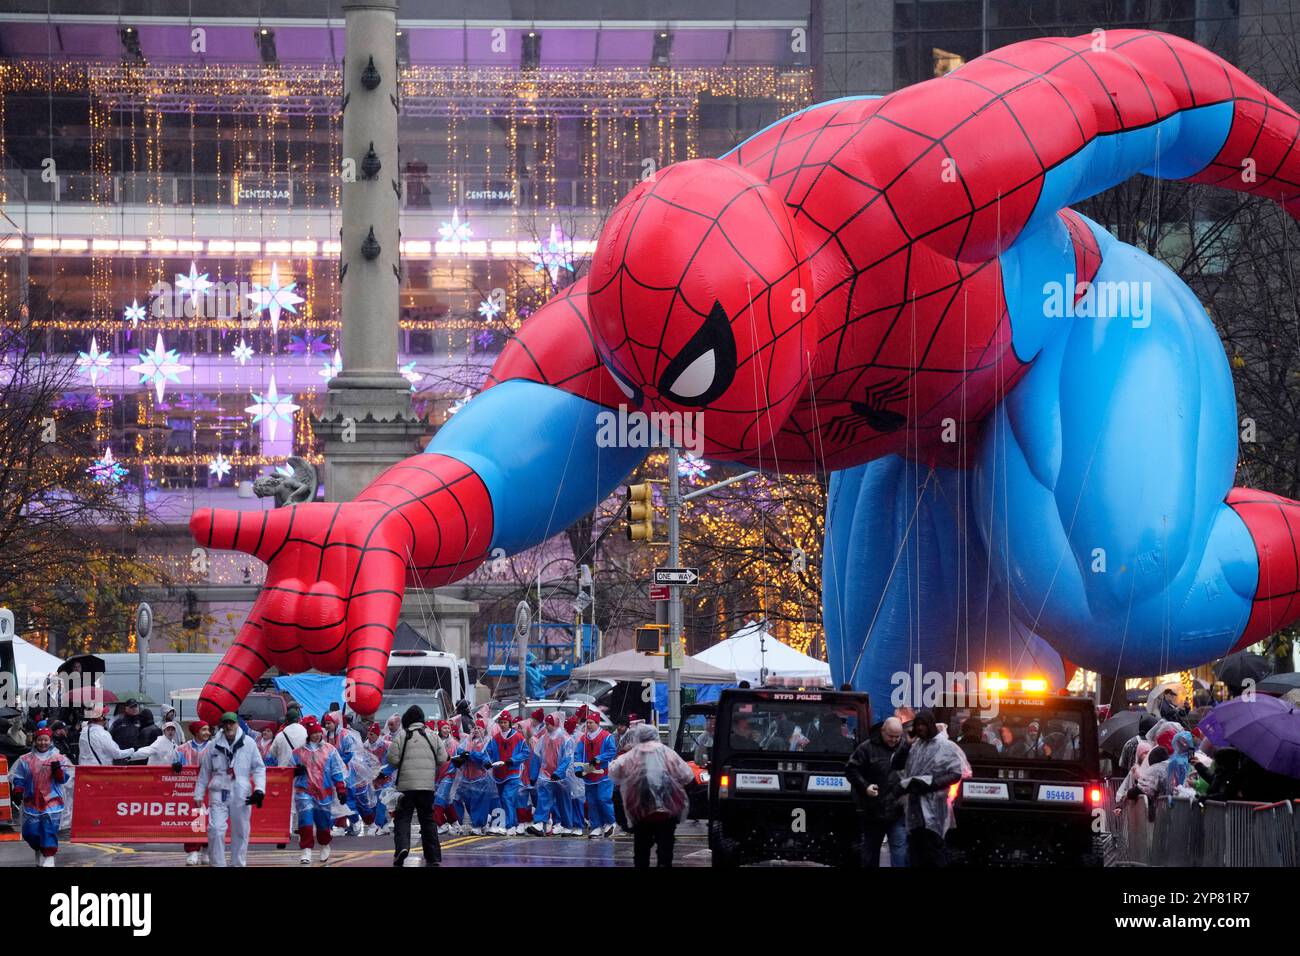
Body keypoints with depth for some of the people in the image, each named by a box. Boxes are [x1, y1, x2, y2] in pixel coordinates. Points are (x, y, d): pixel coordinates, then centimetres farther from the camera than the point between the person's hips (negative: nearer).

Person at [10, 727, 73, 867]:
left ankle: (48, 860, -8)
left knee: (50, 830, -11)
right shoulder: (25, 760, 7)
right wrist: (17, 792, -6)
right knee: (31, 833, 1)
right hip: (31, 802, 2)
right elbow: (19, 780, 10)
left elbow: (64, 779, -2)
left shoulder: (59, 759, 4)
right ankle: (39, 856, 25)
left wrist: (58, 770, -20)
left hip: (52, 802, -2)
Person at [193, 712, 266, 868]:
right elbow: (204, 771, 14)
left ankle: (238, 863, 18)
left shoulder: (248, 743, 2)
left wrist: (259, 789, -7)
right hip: (219, 792, 0)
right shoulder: (214, 745, 6)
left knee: (241, 831, 6)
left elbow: (258, 767, 6)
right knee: (216, 829, -12)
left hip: (241, 795, 0)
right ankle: (217, 864, -5)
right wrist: (199, 794, 13)